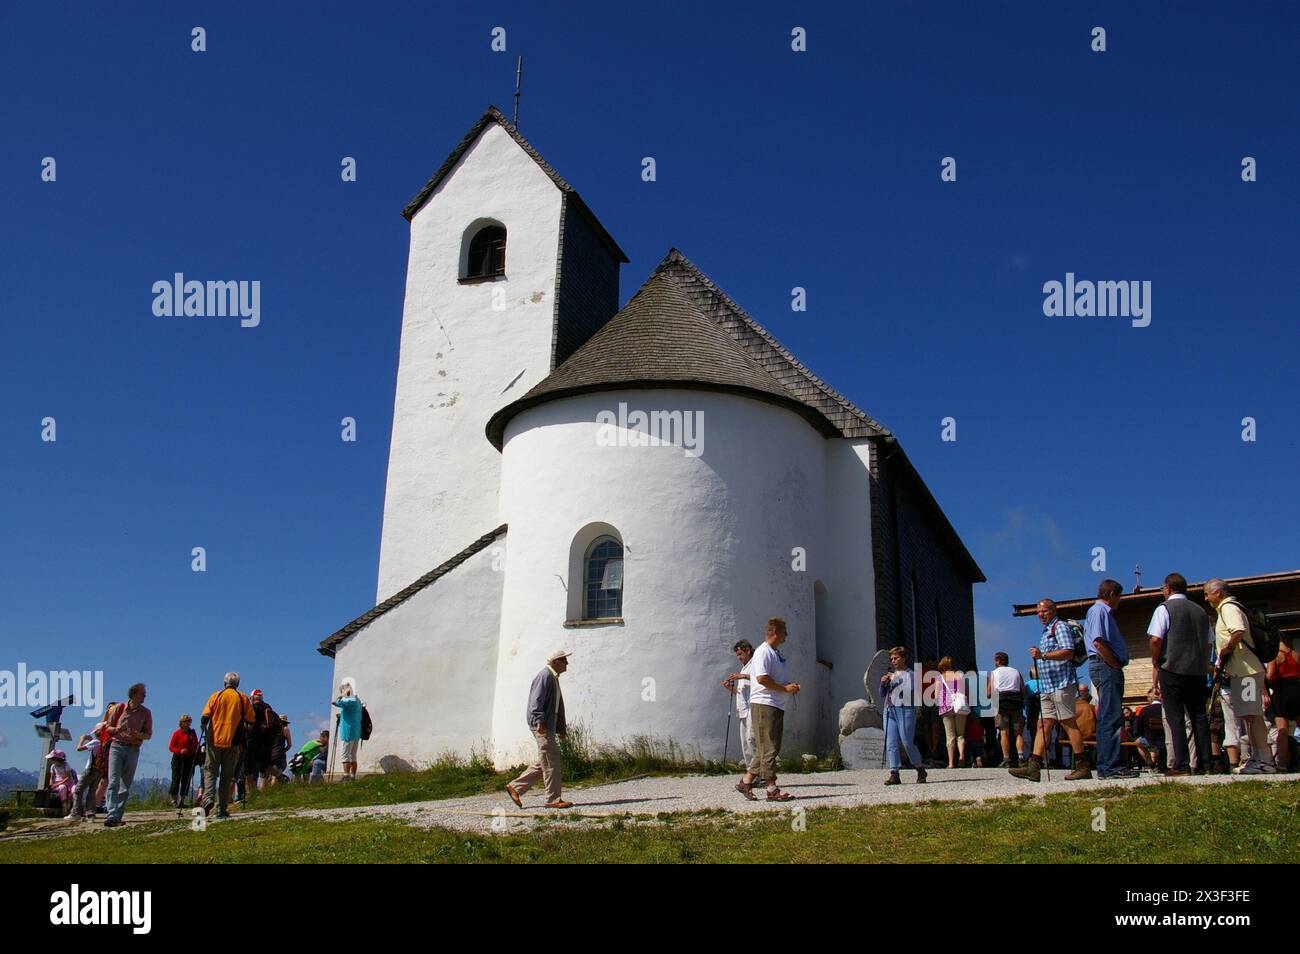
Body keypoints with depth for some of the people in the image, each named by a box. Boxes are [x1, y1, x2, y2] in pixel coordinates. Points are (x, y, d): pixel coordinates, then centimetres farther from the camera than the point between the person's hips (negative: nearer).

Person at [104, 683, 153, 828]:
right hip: (117, 746, -1)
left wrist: (137, 734, -15)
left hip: (133, 750, 1)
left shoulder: (145, 712, 6)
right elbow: (109, 728, 9)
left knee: (126, 786, 2)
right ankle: (112, 816, -20)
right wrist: (118, 729, -13)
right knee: (113, 782, -13)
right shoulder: (120, 708, 4)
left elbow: (149, 734, 6)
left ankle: (118, 817, 7)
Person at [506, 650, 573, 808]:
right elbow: (536, 701, -20)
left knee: (544, 762, 12)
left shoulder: (554, 678, 21)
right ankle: (553, 799, -2)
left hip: (549, 726, 11)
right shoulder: (545, 676, -11)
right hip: (542, 726, -11)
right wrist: (540, 721, -28)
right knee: (551, 762, -7)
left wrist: (562, 728, 22)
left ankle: (515, 787, 17)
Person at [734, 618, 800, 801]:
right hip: (764, 704, -10)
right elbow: (761, 678, -21)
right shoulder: (763, 651, -10)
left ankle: (746, 781, 17)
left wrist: (791, 686, 10)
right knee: (768, 749, -7)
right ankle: (772, 789, -4)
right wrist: (785, 688, -16)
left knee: (772, 749, 11)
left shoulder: (777, 653, 21)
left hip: (777, 706, 10)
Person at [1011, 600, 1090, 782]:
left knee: (1068, 723, -8)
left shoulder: (1060, 627, -5)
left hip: (1062, 684, -10)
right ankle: (1033, 766, -2)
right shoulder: (1047, 631, 24)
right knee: (1044, 725, 2)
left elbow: (1068, 652, -19)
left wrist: (1043, 655, -21)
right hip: (1048, 686, 10)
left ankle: (1082, 766, -4)